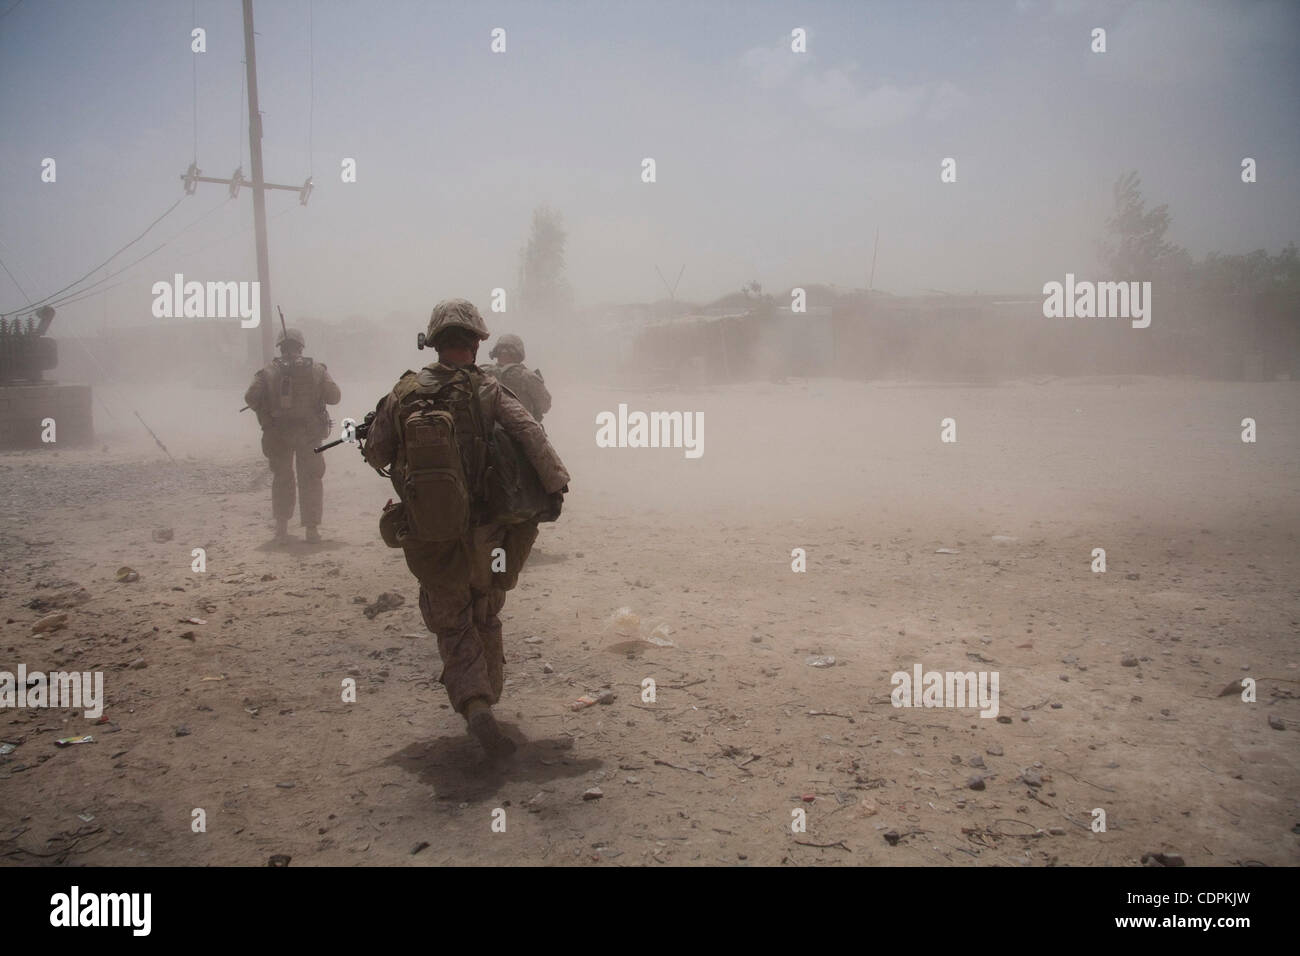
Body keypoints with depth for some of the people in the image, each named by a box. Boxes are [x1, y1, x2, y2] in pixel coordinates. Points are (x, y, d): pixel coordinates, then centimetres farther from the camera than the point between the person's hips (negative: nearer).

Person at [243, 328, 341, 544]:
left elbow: (250, 398, -11)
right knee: (311, 481, 10)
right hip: (310, 434, 0)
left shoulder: (268, 372, -4)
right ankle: (312, 530, 8)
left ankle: (281, 528, 15)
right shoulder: (317, 370, -3)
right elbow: (334, 397, -5)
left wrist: (266, 411, 7)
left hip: (278, 435, 0)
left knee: (282, 480, 16)